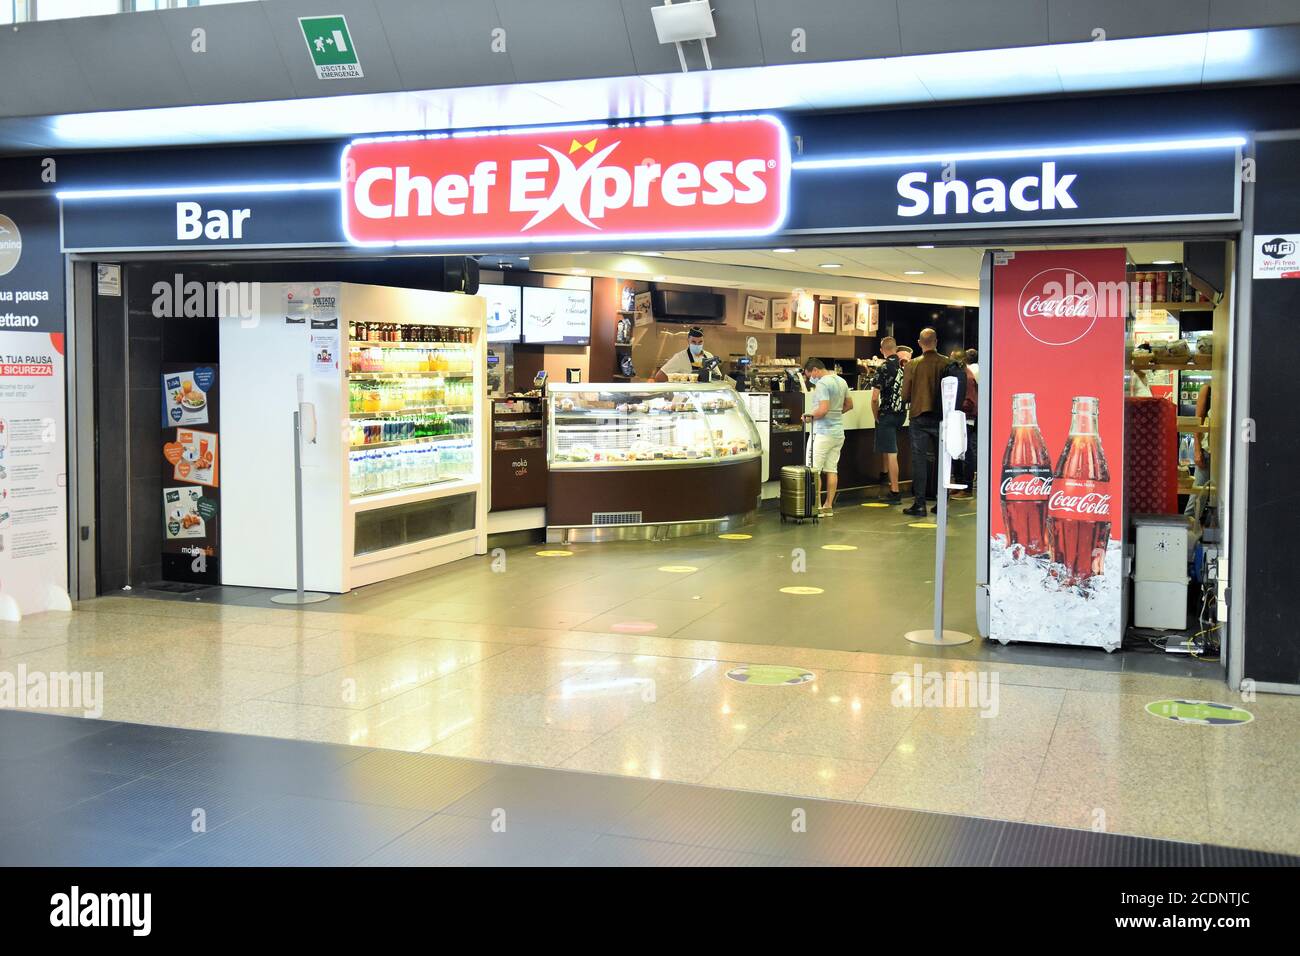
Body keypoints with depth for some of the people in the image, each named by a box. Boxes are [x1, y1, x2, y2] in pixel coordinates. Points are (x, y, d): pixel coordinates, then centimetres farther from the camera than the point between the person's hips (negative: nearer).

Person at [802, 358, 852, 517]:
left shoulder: (822, 384, -15)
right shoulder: (841, 381, 12)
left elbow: (823, 409, -23)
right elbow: (849, 405, 21)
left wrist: (810, 416, -8)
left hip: (823, 433, -9)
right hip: (838, 433, 9)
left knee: (814, 470, -3)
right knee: (832, 469, 9)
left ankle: (817, 506, -5)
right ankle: (829, 506, 11)